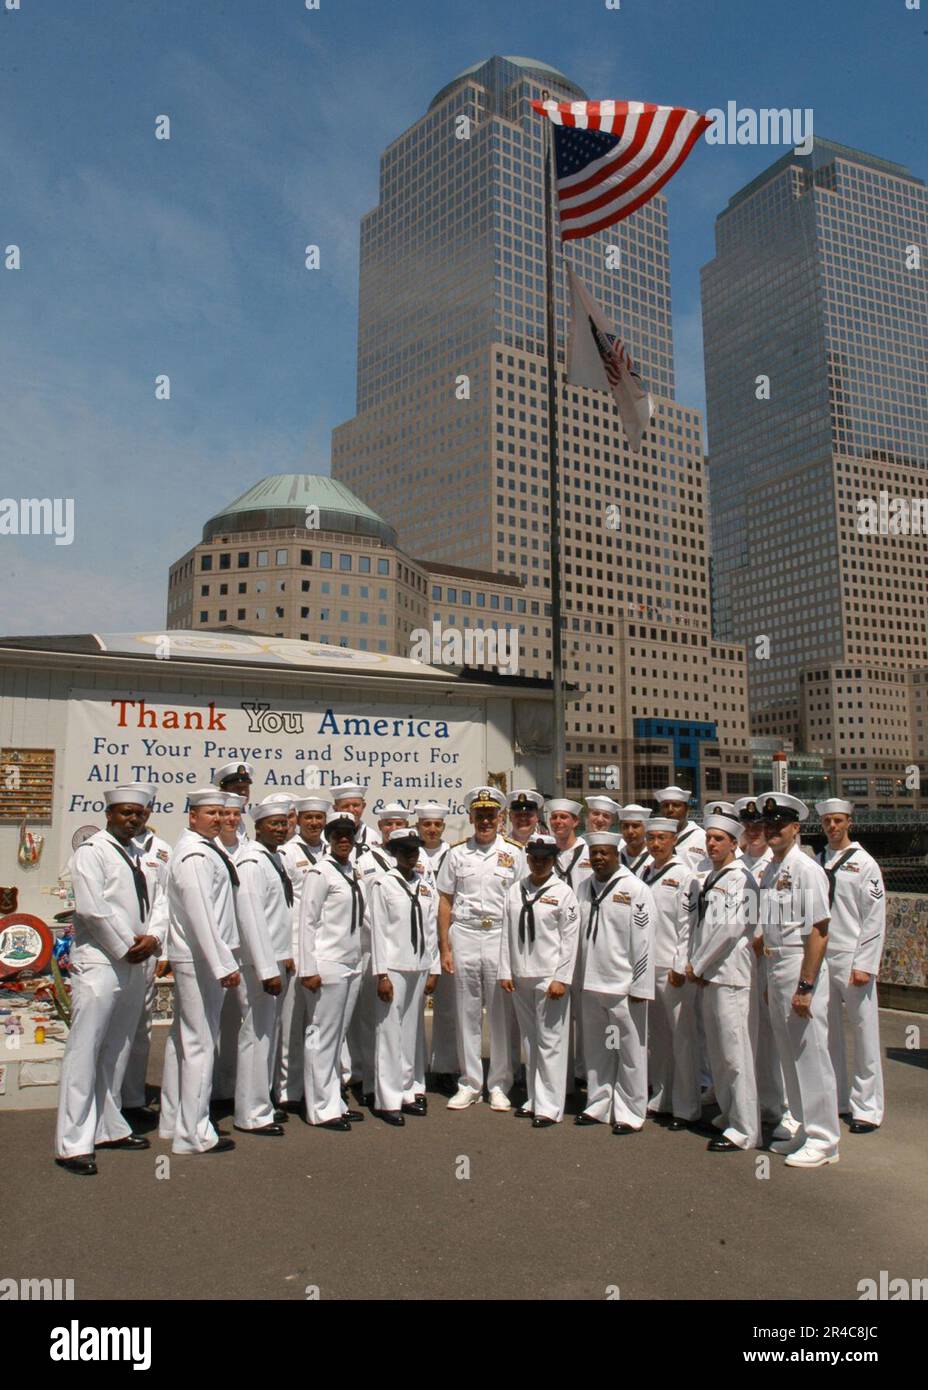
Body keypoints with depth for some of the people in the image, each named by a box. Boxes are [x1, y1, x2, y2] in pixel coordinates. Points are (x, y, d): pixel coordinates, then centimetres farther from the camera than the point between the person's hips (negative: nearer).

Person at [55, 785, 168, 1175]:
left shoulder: (143, 859, 17)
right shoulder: (91, 851, -6)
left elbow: (159, 902, 12)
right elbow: (91, 907, -16)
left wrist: (153, 938, -8)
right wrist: (126, 947, -13)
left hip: (135, 966, 8)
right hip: (99, 963, -7)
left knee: (117, 1051, 14)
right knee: (84, 1050, -6)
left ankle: (109, 1128, 24)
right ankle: (72, 1144, -2)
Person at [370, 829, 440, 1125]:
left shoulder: (426, 887, 10)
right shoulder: (382, 884, -5)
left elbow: (431, 930, 11)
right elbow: (377, 930, -7)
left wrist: (434, 969, 8)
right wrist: (381, 973, -10)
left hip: (420, 967, 5)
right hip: (393, 967, -5)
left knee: (413, 1030, 11)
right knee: (390, 1030, -1)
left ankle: (411, 1091, 22)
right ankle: (388, 1099, 8)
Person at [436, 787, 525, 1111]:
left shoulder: (514, 852, 4)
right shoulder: (457, 853, 6)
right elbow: (445, 902, 7)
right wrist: (445, 948, 2)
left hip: (501, 936, -1)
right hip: (464, 936, 1)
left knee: (501, 1014, 5)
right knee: (467, 1013, 8)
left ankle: (499, 1085, 18)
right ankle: (469, 1084, 19)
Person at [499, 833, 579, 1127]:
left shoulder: (563, 892, -4)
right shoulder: (515, 890, 8)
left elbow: (569, 940, -6)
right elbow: (507, 932, 9)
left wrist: (561, 979, -11)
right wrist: (505, 971, 4)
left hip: (550, 978, -4)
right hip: (520, 977, 4)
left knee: (550, 1041, -1)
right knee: (529, 1039, 13)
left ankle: (550, 1106, 8)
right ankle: (533, 1099, 24)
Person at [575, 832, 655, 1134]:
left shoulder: (636, 889, -9)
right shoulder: (584, 889, 10)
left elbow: (644, 941, -11)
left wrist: (640, 986, -13)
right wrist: (577, 978, 11)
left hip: (623, 985, -6)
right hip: (590, 983, 6)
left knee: (630, 1050, 5)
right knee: (597, 1049, 16)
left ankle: (630, 1114, 17)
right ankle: (597, 1107, 30)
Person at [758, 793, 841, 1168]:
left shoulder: (807, 869, -14)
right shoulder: (769, 870, 11)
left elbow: (818, 932, -17)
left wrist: (805, 986, -19)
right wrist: (770, 981, 16)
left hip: (801, 968, -9)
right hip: (776, 968, 9)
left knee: (810, 1054, 0)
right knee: (789, 1055, 16)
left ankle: (823, 1140, 13)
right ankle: (806, 1129, 30)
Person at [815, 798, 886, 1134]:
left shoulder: (864, 863, -2)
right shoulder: (816, 863, 9)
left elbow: (875, 918, -5)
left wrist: (864, 965, -10)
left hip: (851, 959, -4)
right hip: (819, 957, 4)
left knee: (864, 1034, 2)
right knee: (827, 1033, 10)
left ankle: (867, 1108, 12)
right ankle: (835, 1099, 23)